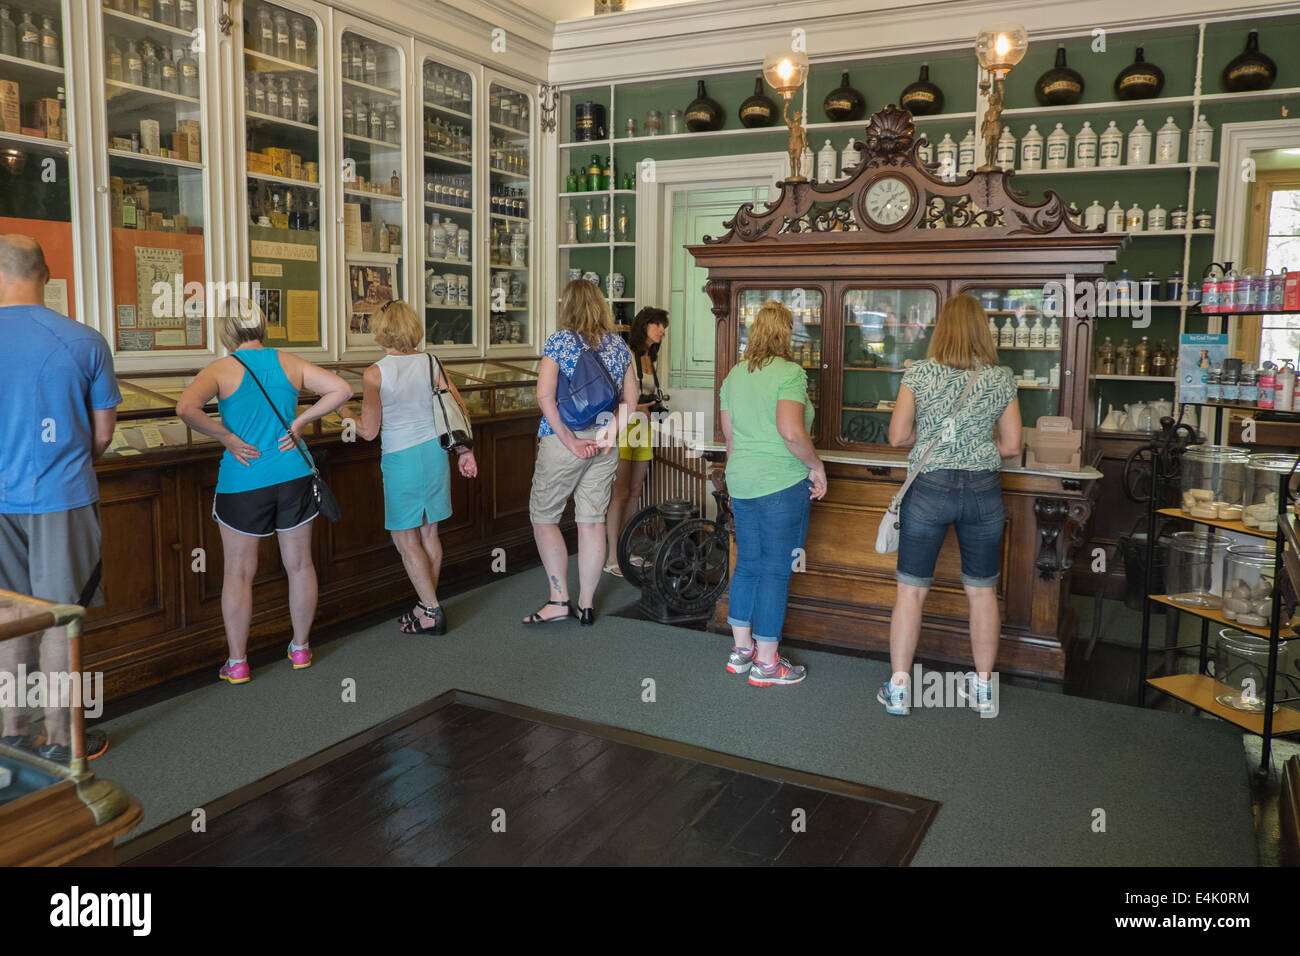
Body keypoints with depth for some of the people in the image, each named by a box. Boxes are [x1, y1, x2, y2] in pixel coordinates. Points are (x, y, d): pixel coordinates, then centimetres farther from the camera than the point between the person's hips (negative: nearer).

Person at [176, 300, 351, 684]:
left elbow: (187, 408, -25)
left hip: (243, 484, -3)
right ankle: (301, 648, 28)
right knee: (299, 565, 15)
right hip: (294, 477, 3)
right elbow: (341, 389, 0)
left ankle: (237, 663, 18)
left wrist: (228, 438, -13)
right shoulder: (290, 363, 2)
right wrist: (299, 421, 0)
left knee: (238, 572, 10)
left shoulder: (221, 369, -8)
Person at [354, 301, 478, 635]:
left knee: (405, 539, 6)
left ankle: (431, 613, 7)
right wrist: (465, 451, 9)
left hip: (401, 458, -5)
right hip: (435, 451, 5)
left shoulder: (375, 374, -12)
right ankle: (427, 606, 23)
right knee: (429, 534, 14)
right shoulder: (430, 363, 1)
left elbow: (369, 431, -7)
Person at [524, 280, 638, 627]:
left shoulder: (559, 341, -7)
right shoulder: (619, 344, 7)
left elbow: (545, 396, -16)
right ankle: (586, 606, 16)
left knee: (543, 517, 8)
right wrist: (609, 434, 1)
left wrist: (570, 441, -13)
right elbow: (630, 399, 8)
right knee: (593, 521, 9)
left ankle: (559, 601, 6)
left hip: (562, 440, -5)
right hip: (604, 445, 5)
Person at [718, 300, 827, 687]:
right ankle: (766, 664, 9)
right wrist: (816, 466, -10)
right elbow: (791, 431, -24)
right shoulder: (789, 372, -12)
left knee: (747, 565, 15)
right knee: (775, 571, 1)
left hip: (741, 482, 7)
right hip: (782, 485, -7)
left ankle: (742, 650, 25)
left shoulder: (734, 374, 10)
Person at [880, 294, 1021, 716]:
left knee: (911, 589, 6)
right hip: (983, 490, 2)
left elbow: (897, 436, -2)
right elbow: (1011, 445, 5)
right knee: (982, 591, 13)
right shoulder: (1002, 379, 0)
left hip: (929, 488, -2)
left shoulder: (919, 374, -5)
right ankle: (984, 688, 25)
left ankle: (898, 689, 11)